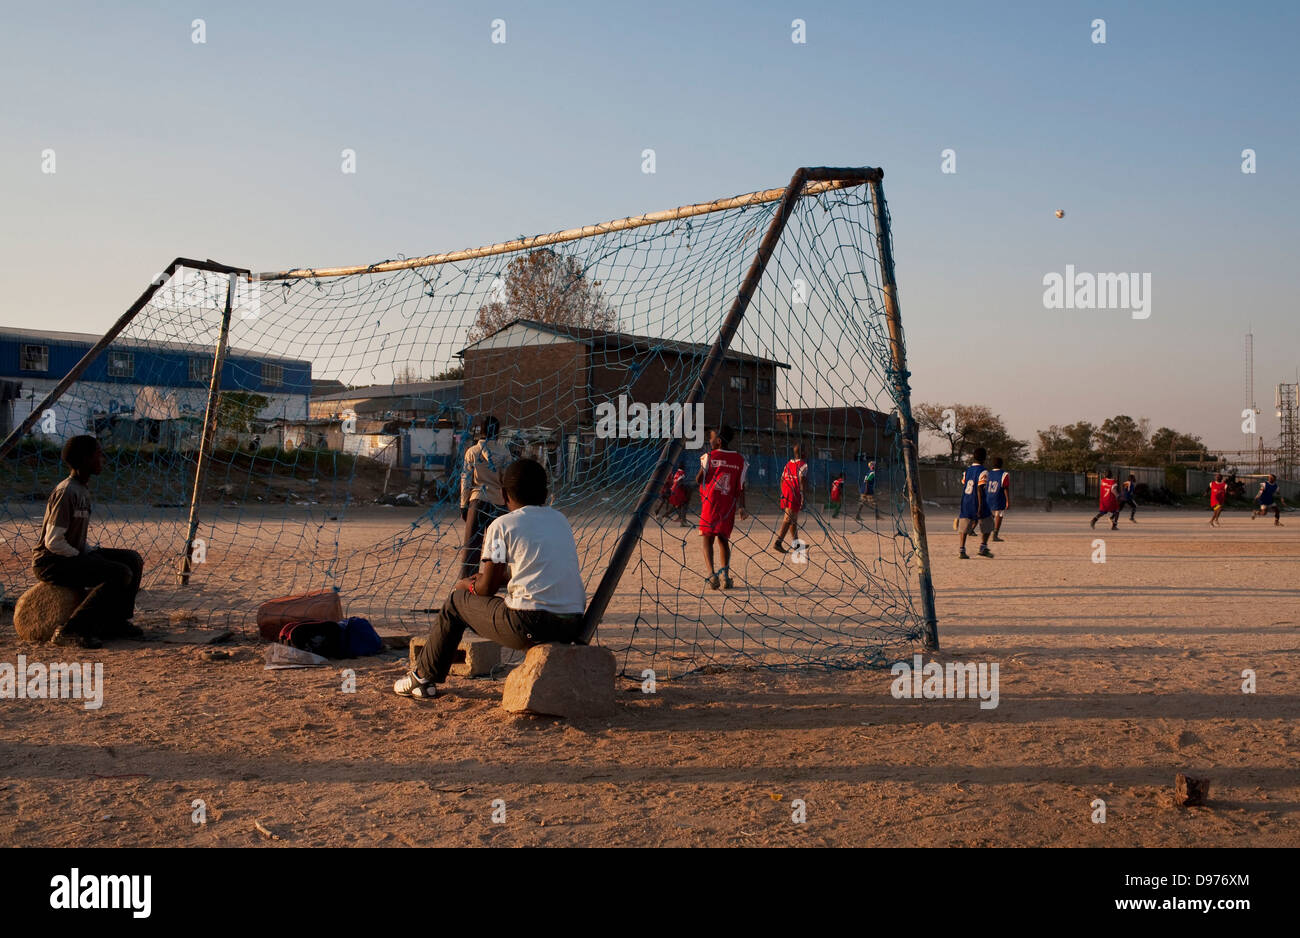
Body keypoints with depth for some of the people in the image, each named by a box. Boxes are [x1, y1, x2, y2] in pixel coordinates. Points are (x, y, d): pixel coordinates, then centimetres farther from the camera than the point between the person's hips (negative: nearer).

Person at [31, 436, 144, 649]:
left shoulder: (83, 490, 12)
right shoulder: (66, 492, -19)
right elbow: (53, 542, -23)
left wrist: (94, 552, 3)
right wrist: (83, 557, -14)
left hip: (73, 556, 10)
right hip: (50, 563, -10)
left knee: (133, 559, 5)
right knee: (120, 574, -25)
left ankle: (115, 622, 9)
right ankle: (75, 629, -20)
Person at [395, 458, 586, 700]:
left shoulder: (503, 524, -1)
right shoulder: (561, 520, 16)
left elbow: (488, 588, 2)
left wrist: (468, 585, 24)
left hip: (530, 625, -6)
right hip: (574, 627, 6)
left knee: (457, 600, 18)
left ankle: (423, 677, 32)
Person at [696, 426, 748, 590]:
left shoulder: (709, 457, -5)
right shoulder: (739, 460, 4)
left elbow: (698, 480, 2)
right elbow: (741, 487, 2)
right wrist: (742, 507, 5)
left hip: (710, 503, -3)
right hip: (729, 506, 3)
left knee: (708, 539, 2)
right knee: (723, 539, 14)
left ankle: (711, 574, -15)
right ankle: (726, 575, 2)